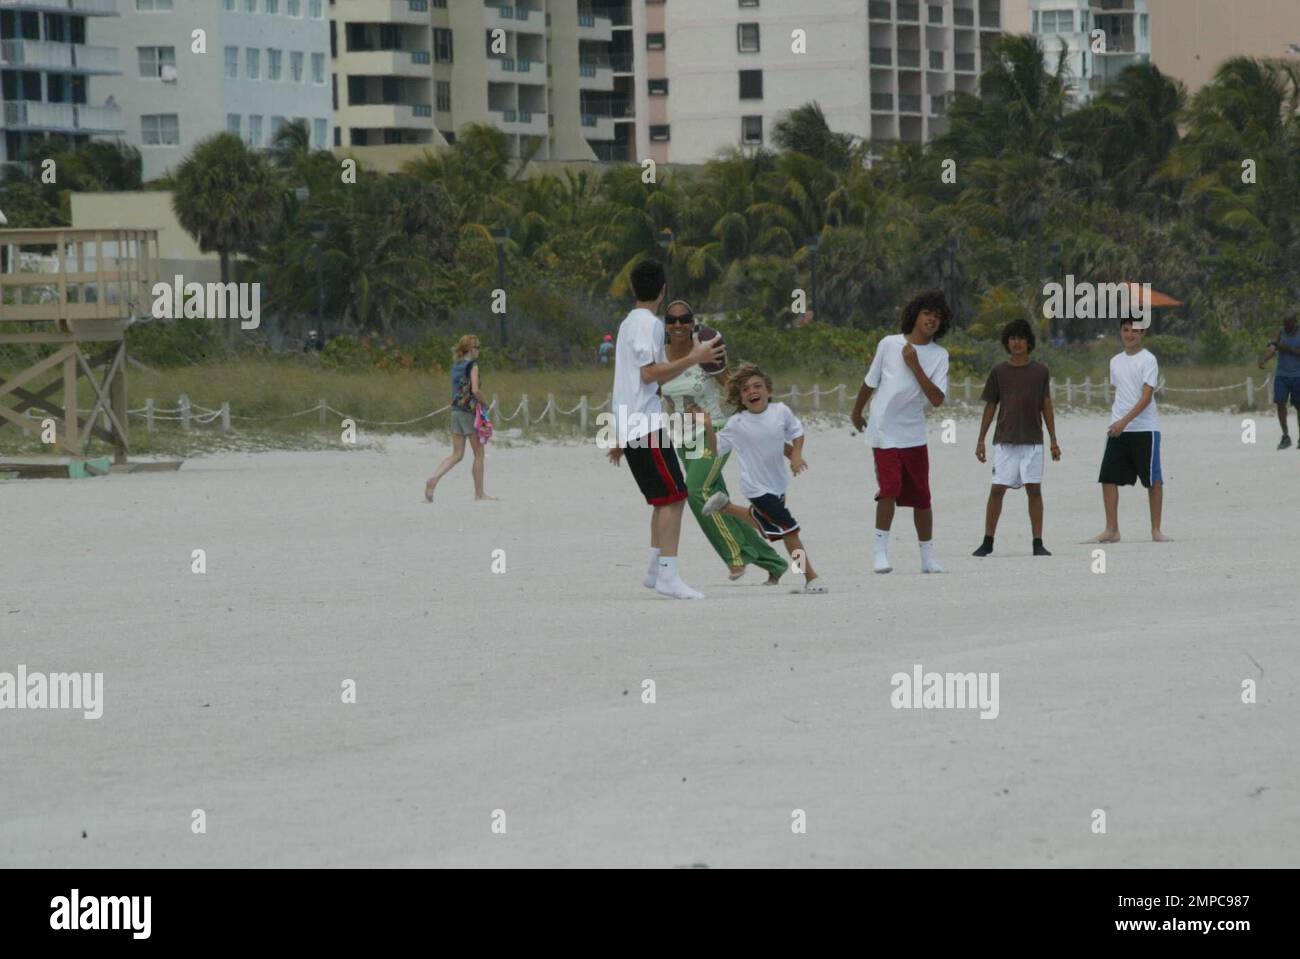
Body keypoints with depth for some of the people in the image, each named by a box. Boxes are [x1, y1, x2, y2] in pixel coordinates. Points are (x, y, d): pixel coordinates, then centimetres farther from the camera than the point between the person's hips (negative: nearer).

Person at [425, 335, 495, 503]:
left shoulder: (456, 366, 12)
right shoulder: (472, 365, -10)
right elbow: (475, 390, -20)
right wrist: (484, 403, -4)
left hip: (456, 411, 7)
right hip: (470, 411, -7)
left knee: (457, 455, 8)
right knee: (479, 454, 4)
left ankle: (433, 479, -13)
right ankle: (479, 493, 8)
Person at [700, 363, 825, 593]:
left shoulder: (781, 411, -7)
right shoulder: (737, 424, -14)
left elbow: (796, 432, 10)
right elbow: (717, 447, -5)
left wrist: (796, 455, -6)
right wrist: (709, 428, -22)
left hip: (778, 483, 5)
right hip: (757, 488, -5)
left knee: (762, 522, 28)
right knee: (789, 530, -11)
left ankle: (724, 506, 46)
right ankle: (810, 578, -3)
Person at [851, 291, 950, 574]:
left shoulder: (939, 355, 0)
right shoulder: (889, 344, -3)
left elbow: (937, 399, -12)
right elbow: (870, 383, 11)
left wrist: (915, 366, -17)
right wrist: (857, 413, 21)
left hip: (914, 435, 2)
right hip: (884, 432, -2)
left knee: (921, 497, 5)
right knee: (889, 488, -16)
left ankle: (928, 557, 15)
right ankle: (881, 553, -6)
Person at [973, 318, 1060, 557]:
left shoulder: (1040, 372, 6)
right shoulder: (999, 372, 5)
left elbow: (1046, 407, 10)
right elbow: (990, 407, 9)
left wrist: (1054, 441, 7)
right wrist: (981, 440, 6)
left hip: (1032, 441, 0)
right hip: (1004, 441, 0)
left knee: (1034, 490, -2)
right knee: (997, 489, -4)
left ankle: (1038, 543, 2)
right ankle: (988, 541, 4)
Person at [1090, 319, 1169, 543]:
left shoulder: (1148, 360, -6)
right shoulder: (1116, 361, 14)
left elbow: (1147, 396, -14)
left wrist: (1125, 421, -22)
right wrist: (1115, 420, 14)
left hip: (1145, 429, -6)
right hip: (1117, 429, 6)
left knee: (1153, 480, 0)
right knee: (1108, 478, -2)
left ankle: (1156, 529, 7)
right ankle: (1111, 530, 2)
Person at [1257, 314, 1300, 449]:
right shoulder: (1282, 333, 2)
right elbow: (1272, 350, -10)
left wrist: (1286, 349, -22)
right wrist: (1263, 360, -29)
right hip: (1281, 376, 2)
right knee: (1280, 403, -9)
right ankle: (1285, 436, 1)